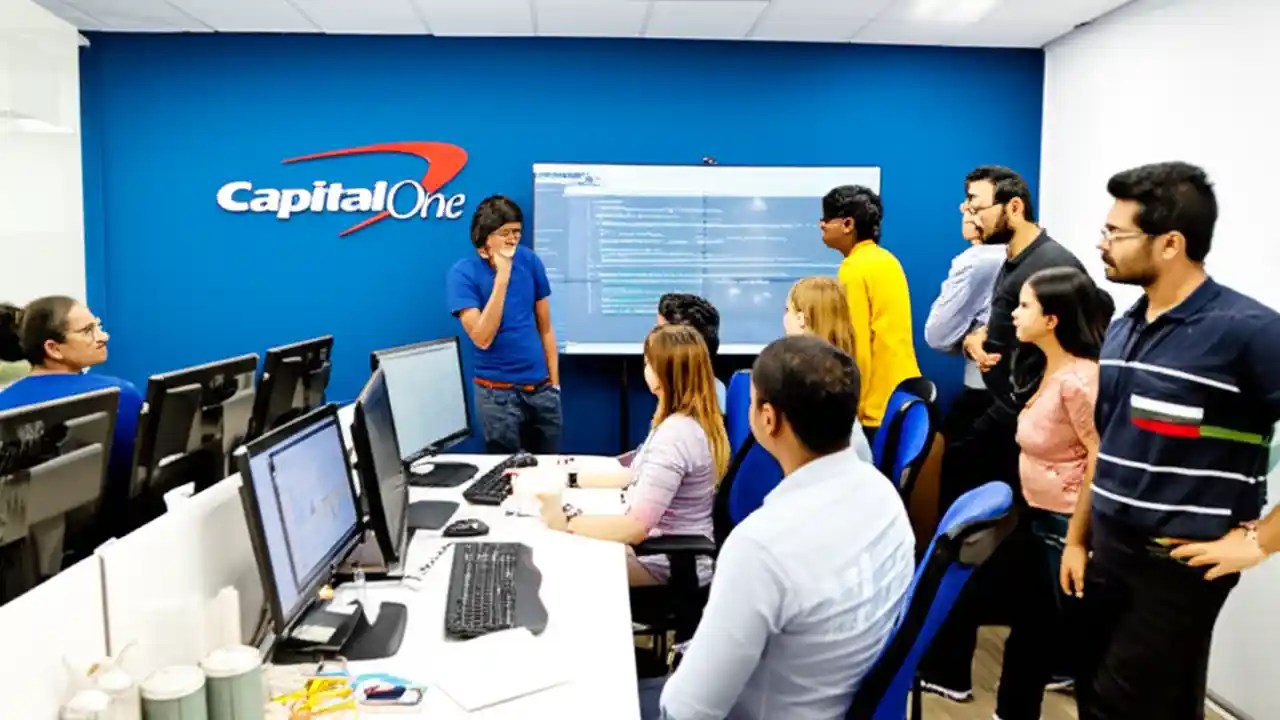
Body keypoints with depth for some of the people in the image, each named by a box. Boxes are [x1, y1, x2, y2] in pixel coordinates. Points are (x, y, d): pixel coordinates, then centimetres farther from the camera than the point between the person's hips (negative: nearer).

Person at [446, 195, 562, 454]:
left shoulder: (529, 261, 0)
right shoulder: (463, 273, -10)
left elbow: (545, 327, 7)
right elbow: (482, 337, -18)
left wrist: (554, 382, 6)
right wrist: (502, 277, -20)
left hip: (541, 388, 3)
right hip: (498, 392, -3)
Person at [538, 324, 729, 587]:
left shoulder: (675, 435, -27)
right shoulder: (693, 419, 4)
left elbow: (636, 527, -29)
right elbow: (640, 476, 14)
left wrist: (565, 520, -23)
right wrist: (572, 478, 13)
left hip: (669, 567, -9)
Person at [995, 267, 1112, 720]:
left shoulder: (1077, 380, -23)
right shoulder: (1051, 371, 5)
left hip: (1070, 528, -9)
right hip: (1042, 521, 9)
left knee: (1077, 639, 7)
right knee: (1029, 631, 20)